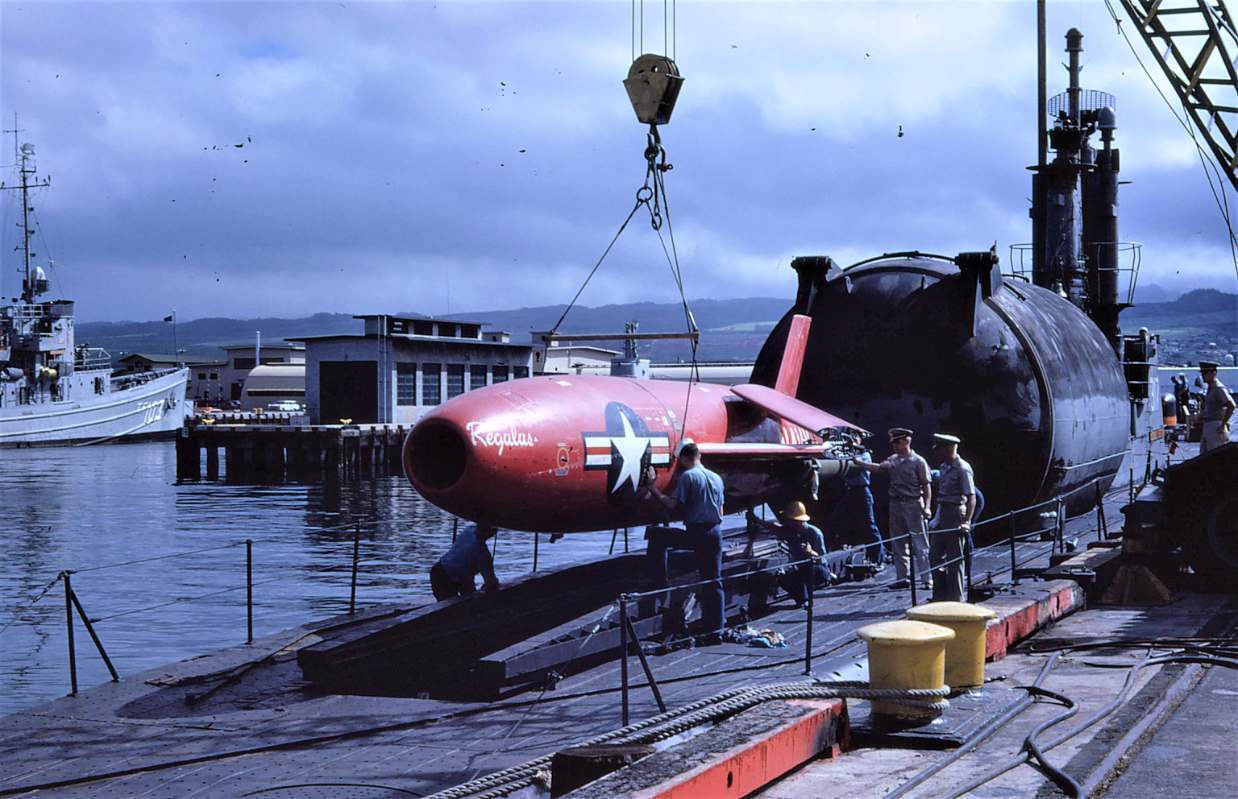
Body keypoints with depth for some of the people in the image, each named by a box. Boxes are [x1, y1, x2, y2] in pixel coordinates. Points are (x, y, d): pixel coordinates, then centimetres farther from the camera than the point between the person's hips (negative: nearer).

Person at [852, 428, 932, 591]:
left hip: (913, 504, -6)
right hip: (896, 504, 6)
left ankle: (926, 579, -4)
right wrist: (860, 464, -5)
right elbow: (879, 467, 5)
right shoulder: (893, 460, 12)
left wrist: (927, 506, -14)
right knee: (898, 544, 9)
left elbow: (926, 486, -6)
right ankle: (902, 578, 17)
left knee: (919, 544, -6)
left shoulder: (918, 462, -5)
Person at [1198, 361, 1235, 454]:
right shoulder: (1210, 388, 16)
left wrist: (1223, 425, -24)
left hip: (1216, 427, -10)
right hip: (1207, 426, 10)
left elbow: (1231, 405, -25)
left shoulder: (1219, 388, -15)